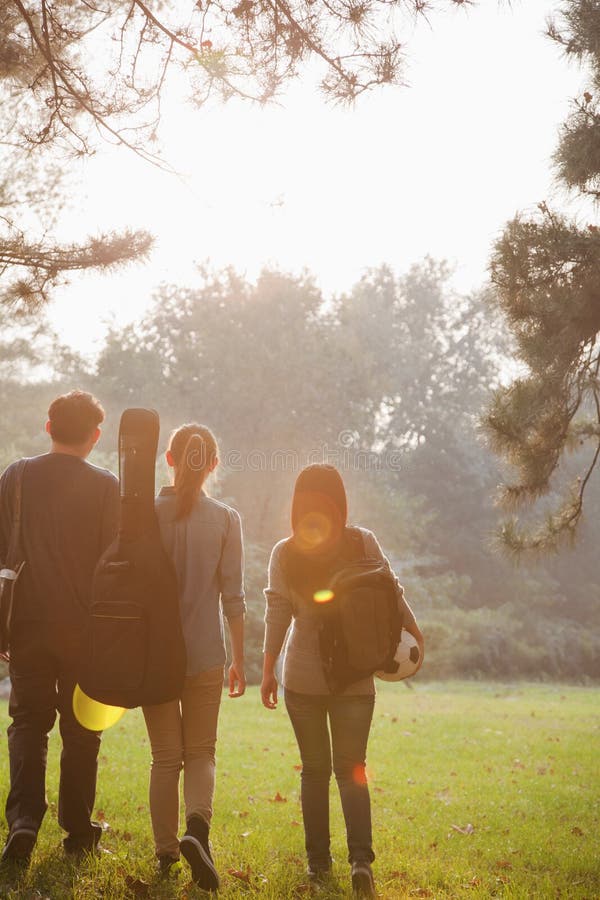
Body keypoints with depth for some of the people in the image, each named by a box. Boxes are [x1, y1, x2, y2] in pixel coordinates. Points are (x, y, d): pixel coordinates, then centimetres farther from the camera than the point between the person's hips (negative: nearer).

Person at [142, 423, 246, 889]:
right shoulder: (226, 519, -4)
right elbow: (233, 596, -4)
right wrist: (239, 658, 4)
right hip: (205, 654, 0)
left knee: (166, 755, 13)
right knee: (200, 752, 11)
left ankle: (166, 851, 14)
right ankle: (197, 826, -14)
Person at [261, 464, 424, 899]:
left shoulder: (284, 553, -4)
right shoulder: (363, 543, -5)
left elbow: (277, 615, -5)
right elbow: (391, 593, -5)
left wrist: (267, 671, 1)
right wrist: (416, 634, 10)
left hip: (301, 678, 0)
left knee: (314, 770, 13)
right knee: (352, 769, 7)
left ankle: (319, 861, 15)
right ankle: (361, 859, -10)